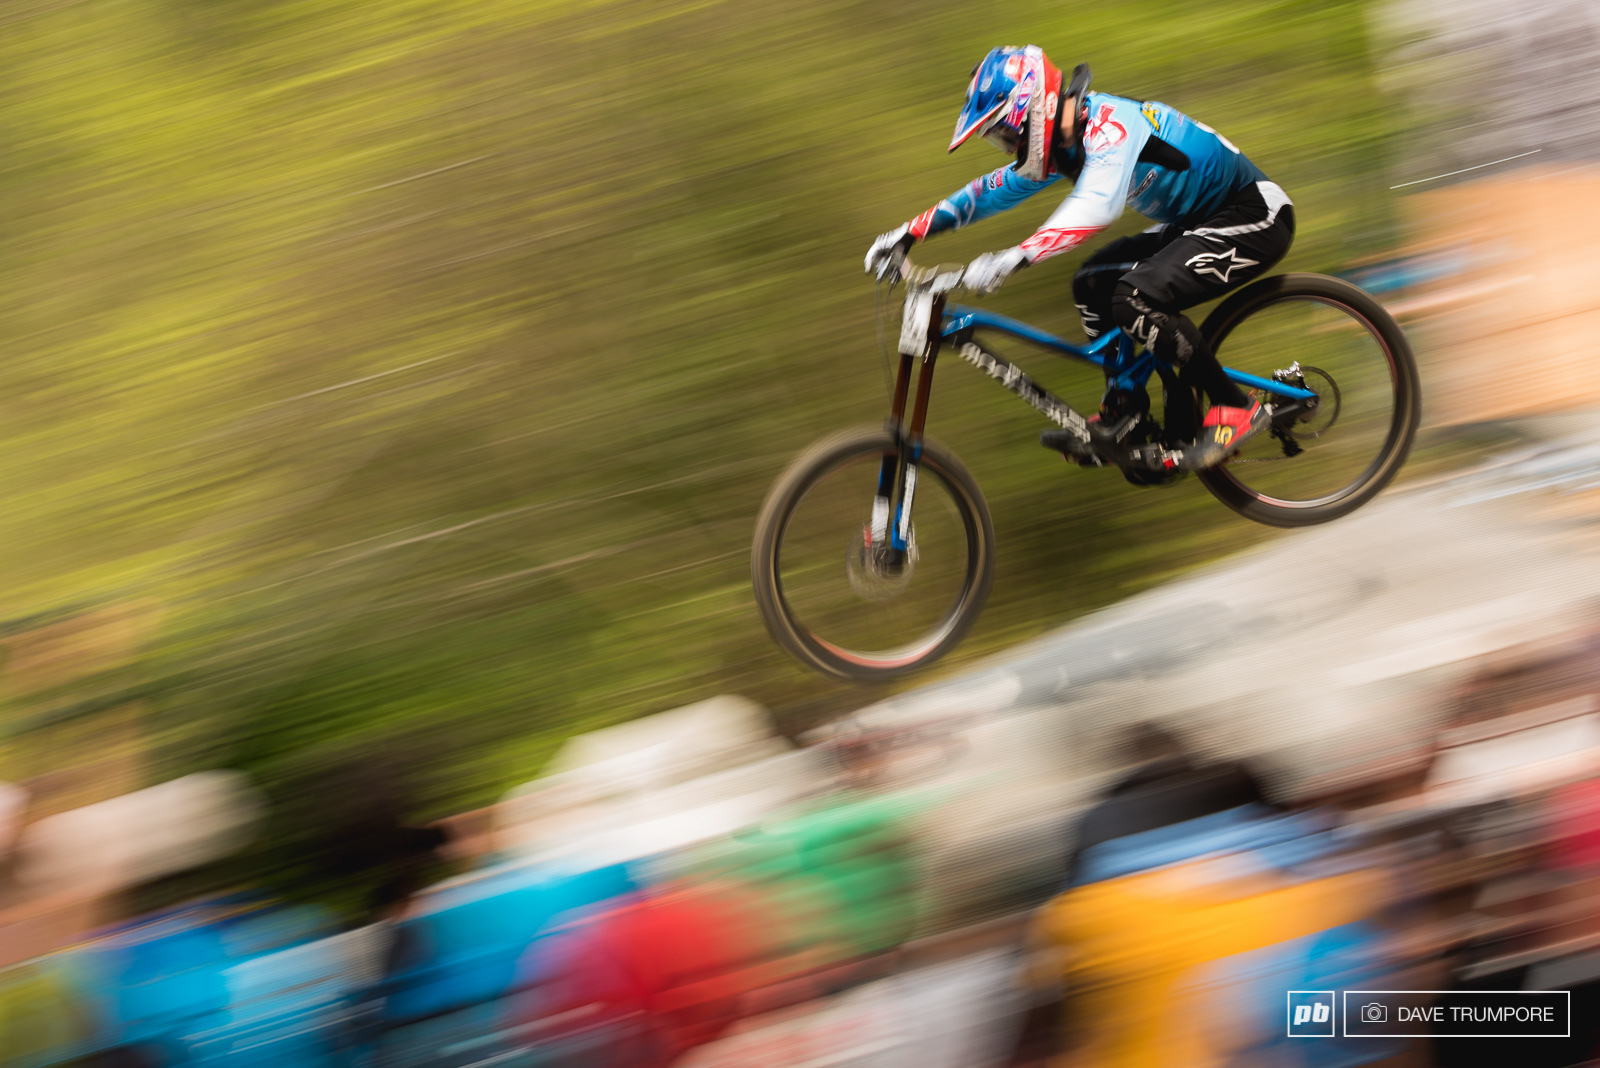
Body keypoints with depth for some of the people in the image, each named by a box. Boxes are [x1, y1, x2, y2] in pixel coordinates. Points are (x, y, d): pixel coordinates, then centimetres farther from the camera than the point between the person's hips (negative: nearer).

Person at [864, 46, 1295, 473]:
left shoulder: (1110, 125, -25)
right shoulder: (1064, 140, 5)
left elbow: (1096, 205, -42)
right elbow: (993, 190, 15)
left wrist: (1013, 259, -51)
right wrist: (908, 234, 12)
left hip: (1255, 218, -10)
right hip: (1199, 220, 10)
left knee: (1137, 298, -24)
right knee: (1094, 285, 4)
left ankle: (1236, 410, -13)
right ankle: (1125, 412, 10)